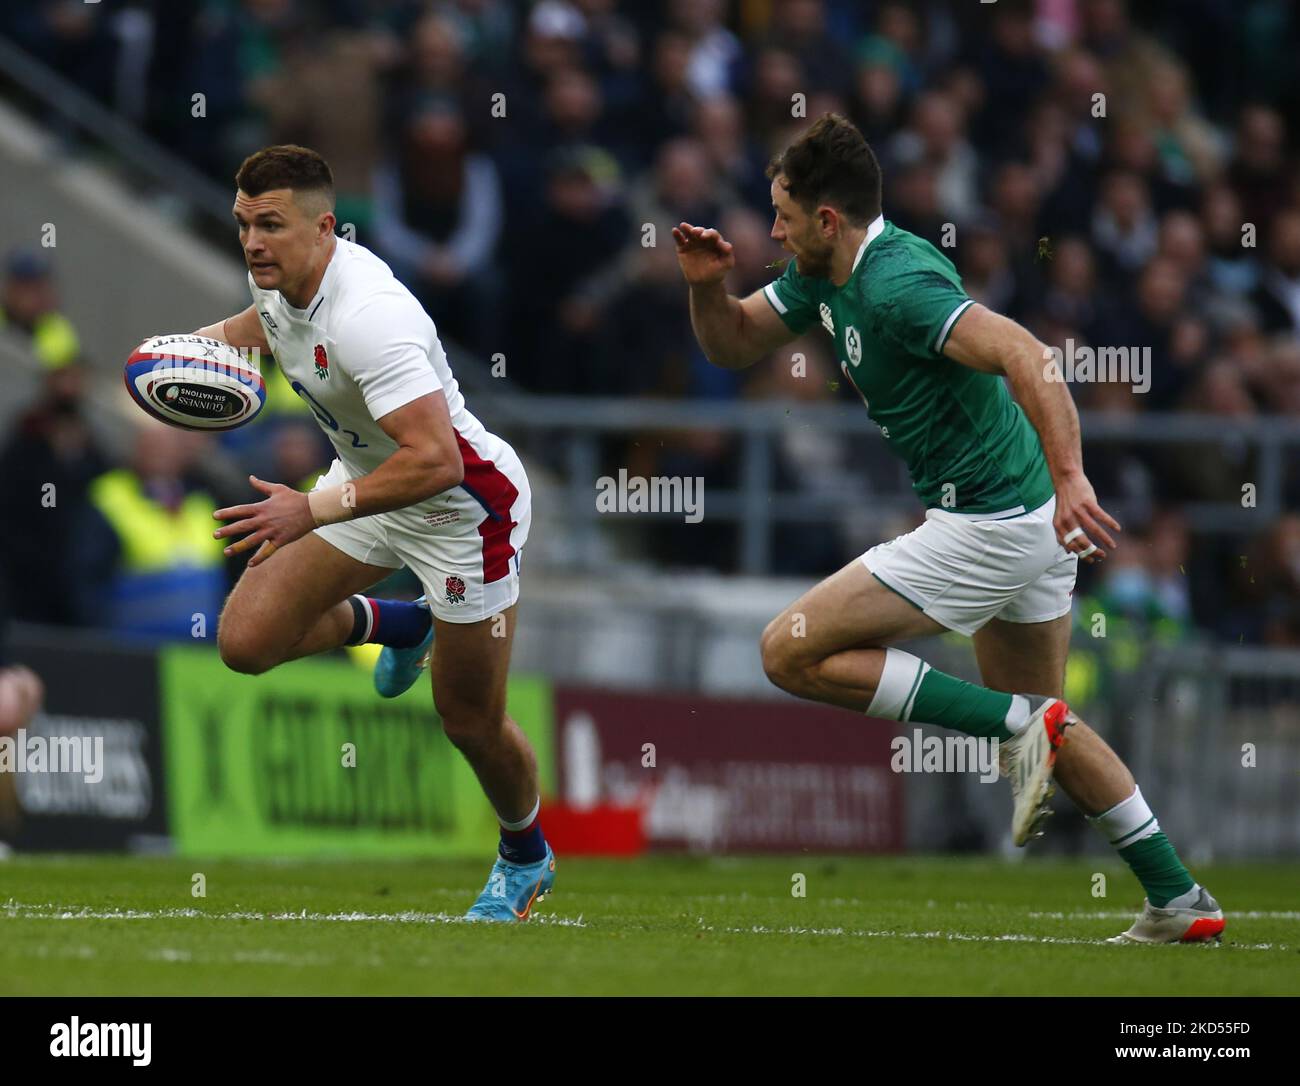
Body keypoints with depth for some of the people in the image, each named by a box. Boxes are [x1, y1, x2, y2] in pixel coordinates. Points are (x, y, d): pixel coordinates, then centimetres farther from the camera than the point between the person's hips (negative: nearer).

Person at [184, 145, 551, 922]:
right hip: (366, 483, 8)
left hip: (464, 503, -8)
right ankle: (394, 624, 25)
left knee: (472, 722, 4)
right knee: (246, 641, -5)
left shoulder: (365, 318, -35)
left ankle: (527, 858, 35)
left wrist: (314, 512, -41)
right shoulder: (280, 277, -8)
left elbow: (434, 460, -41)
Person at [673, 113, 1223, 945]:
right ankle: (1179, 901, 23)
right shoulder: (826, 277, 9)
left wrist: (1070, 477, -44)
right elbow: (733, 344, 20)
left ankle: (1018, 726, -10)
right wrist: (706, 284, -2)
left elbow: (1026, 355, -34)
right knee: (1036, 715, 23)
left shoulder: (897, 284, -22)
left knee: (792, 651, -7)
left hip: (991, 525, -10)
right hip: (1027, 519, 10)